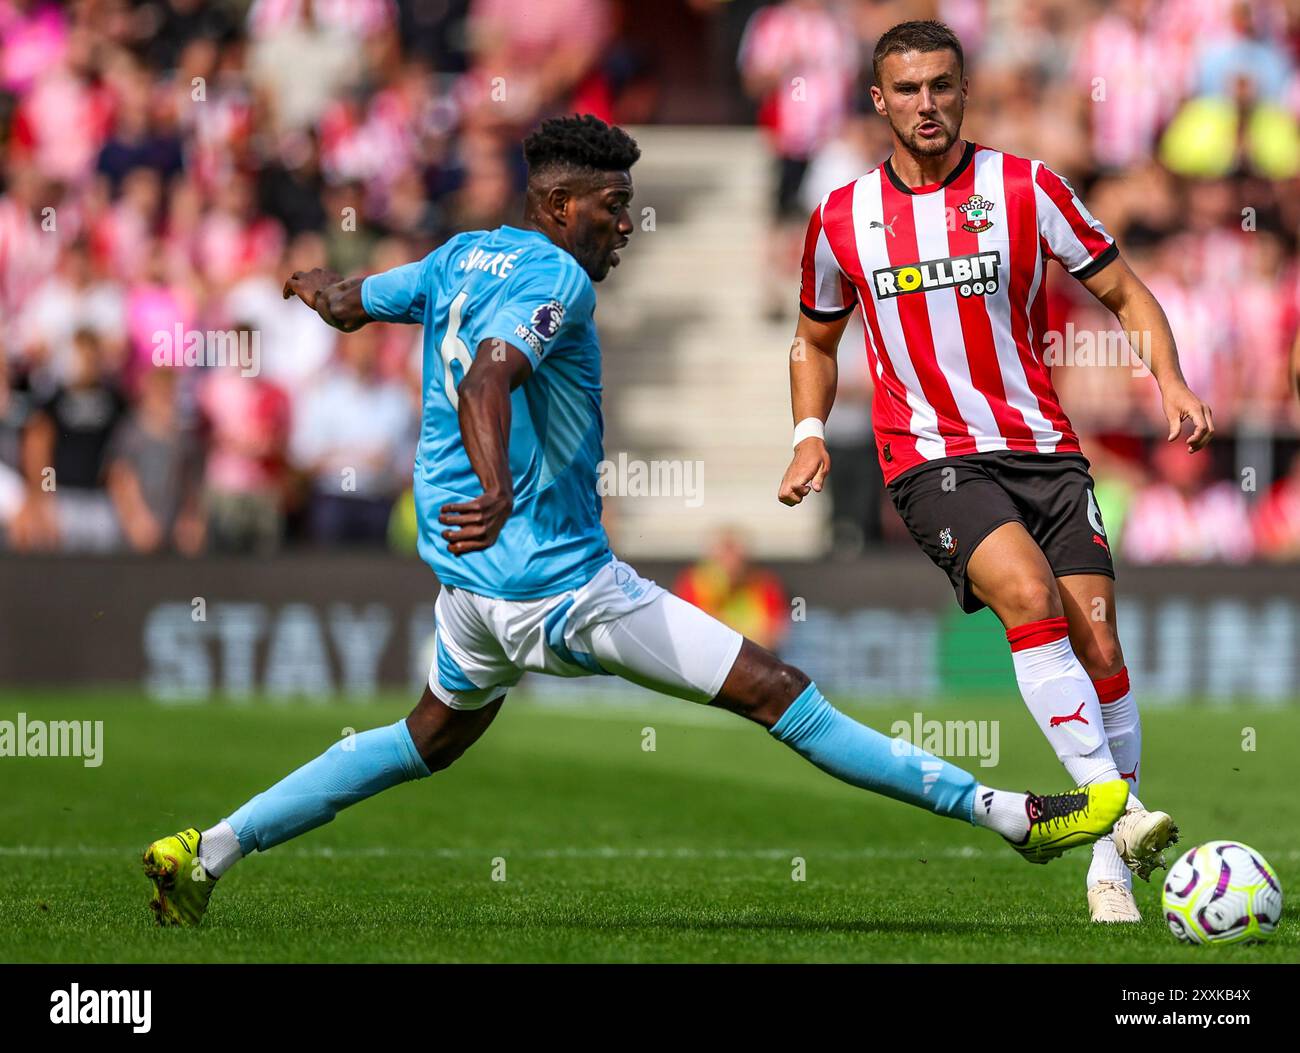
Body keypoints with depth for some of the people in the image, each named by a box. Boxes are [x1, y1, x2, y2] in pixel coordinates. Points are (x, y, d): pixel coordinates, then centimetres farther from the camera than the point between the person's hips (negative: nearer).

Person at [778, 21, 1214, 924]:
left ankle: (1111, 868, 4)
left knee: (1098, 642, -8)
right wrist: (811, 434, 5)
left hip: (1043, 447, 1)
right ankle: (1117, 808, -31)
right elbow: (816, 341, 22)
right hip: (932, 461, -1)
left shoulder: (1026, 189, 1)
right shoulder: (842, 221, 5)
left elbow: (1125, 291, 7)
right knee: (1028, 592, -28)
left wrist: (1171, 382, -10)